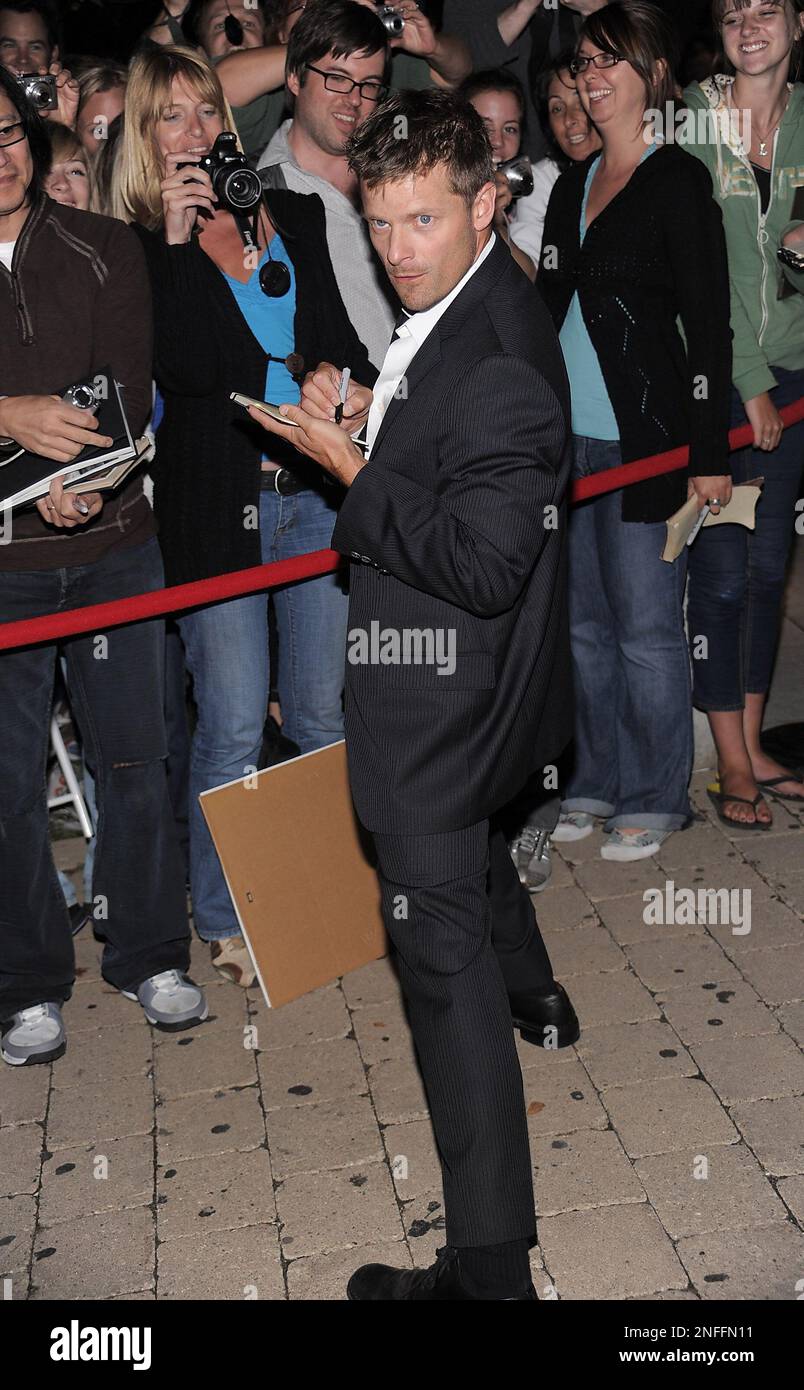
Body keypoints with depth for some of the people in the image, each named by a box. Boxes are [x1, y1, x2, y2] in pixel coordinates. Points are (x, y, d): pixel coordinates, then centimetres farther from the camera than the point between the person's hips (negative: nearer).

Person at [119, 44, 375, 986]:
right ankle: (221, 919, 17)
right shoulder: (138, 242, -1)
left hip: (316, 491, 4)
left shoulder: (293, 215, 12)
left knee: (321, 714, 12)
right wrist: (177, 241, -17)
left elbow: (339, 337, 19)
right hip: (215, 502, -4)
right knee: (232, 729, -1)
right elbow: (173, 364, -16)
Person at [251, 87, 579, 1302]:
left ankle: (489, 1262, 10)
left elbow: (482, 563, -30)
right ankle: (536, 995, 65)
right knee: (470, 845, 34)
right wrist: (372, 420, -1)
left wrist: (349, 469, -23)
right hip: (465, 689, 10)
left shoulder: (501, 361, -28)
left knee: (441, 948, -2)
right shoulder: (448, 313, 3)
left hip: (442, 691, -10)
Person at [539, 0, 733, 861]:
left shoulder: (678, 179, -4)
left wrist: (710, 449, -13)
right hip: (569, 435, 7)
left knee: (645, 622, -1)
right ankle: (598, 781, 25)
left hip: (646, 434, -6)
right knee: (584, 619, 11)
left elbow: (708, 321, -9)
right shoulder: (572, 185, 15)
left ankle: (655, 797, 13)